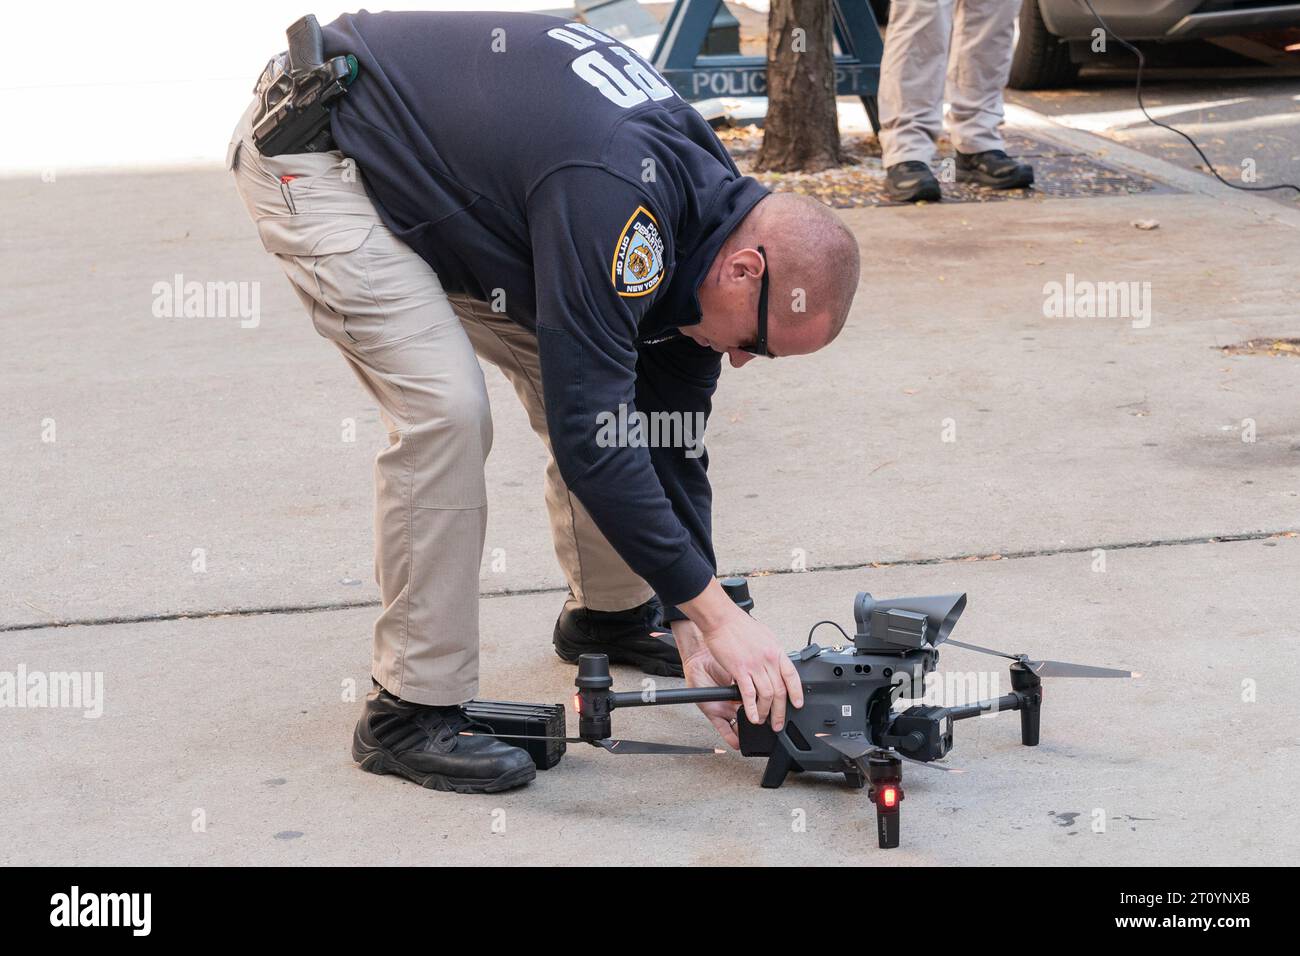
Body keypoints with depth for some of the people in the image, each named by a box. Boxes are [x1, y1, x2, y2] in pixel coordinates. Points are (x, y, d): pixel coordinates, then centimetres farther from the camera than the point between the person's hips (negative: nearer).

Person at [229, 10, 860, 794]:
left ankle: (610, 613, 27)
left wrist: (692, 626, -3)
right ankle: (412, 710, -9)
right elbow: (591, 435, -34)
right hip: (315, 152, -9)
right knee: (445, 407, -21)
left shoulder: (702, 214, -5)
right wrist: (714, 612, -28)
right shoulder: (616, 205, -34)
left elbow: (673, 434, 1)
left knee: (570, 371, 6)